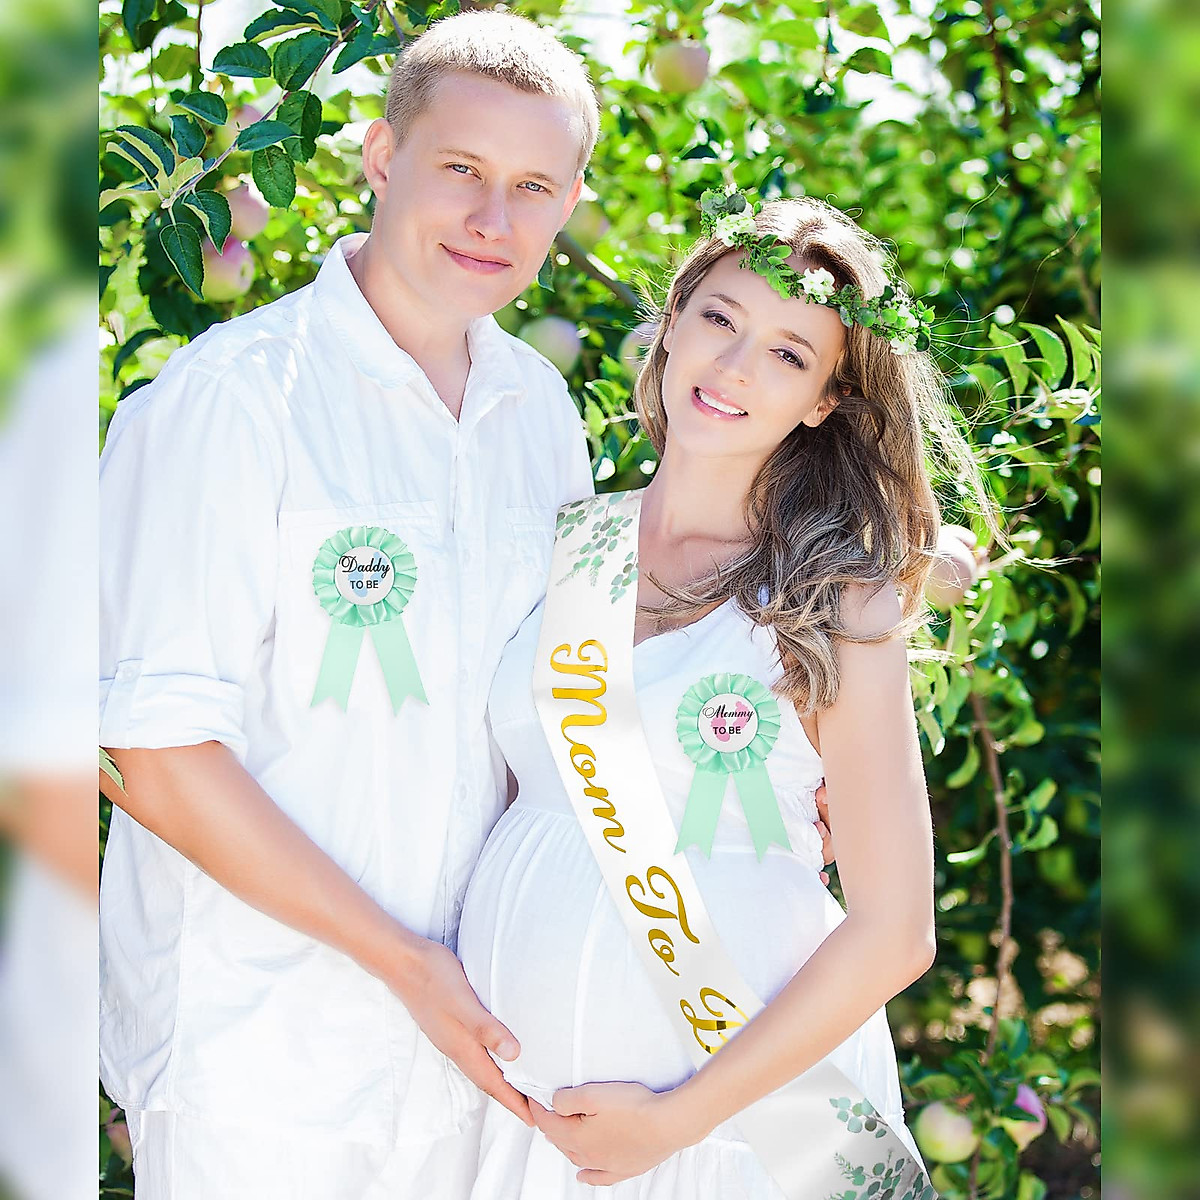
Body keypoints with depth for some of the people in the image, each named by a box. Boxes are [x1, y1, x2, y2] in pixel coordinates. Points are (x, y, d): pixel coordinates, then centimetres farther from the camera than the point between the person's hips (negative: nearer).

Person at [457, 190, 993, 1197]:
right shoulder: (563, 546, 2)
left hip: (737, 1108, -3)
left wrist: (679, 1115, -13)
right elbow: (496, 782, 9)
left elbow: (892, 933, -11)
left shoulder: (836, 604, -9)